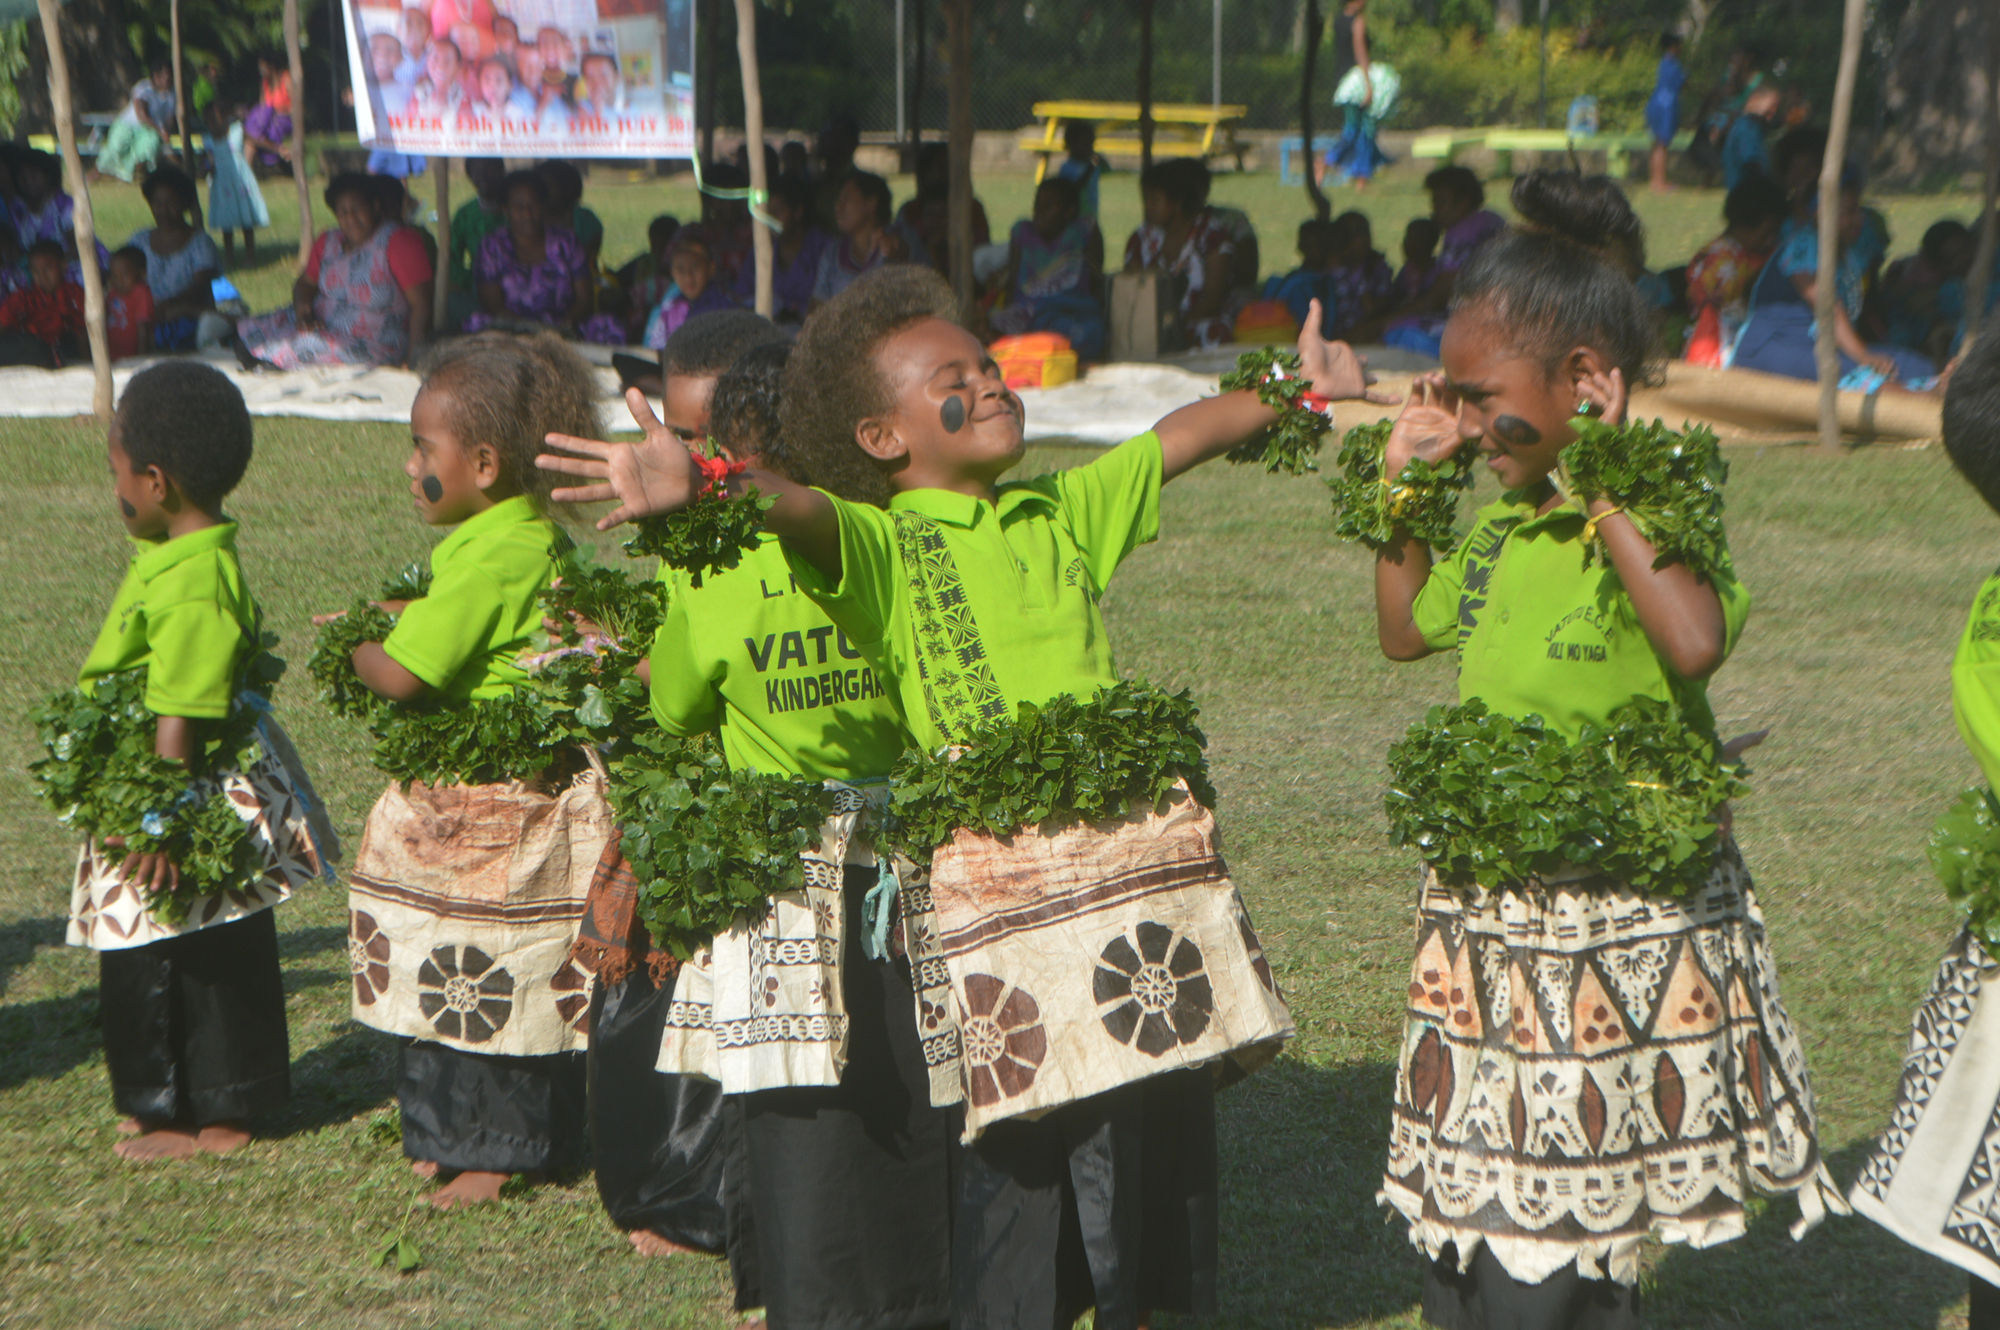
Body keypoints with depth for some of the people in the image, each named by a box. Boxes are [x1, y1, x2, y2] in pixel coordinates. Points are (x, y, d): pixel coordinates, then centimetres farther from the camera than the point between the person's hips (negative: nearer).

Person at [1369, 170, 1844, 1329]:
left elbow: (1698, 641, -36)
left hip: (1621, 929, -8)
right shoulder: (1505, 525, 8)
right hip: (1487, 917, 8)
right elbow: (1406, 630, 25)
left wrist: (1605, 485, -30)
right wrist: (1404, 483, 13)